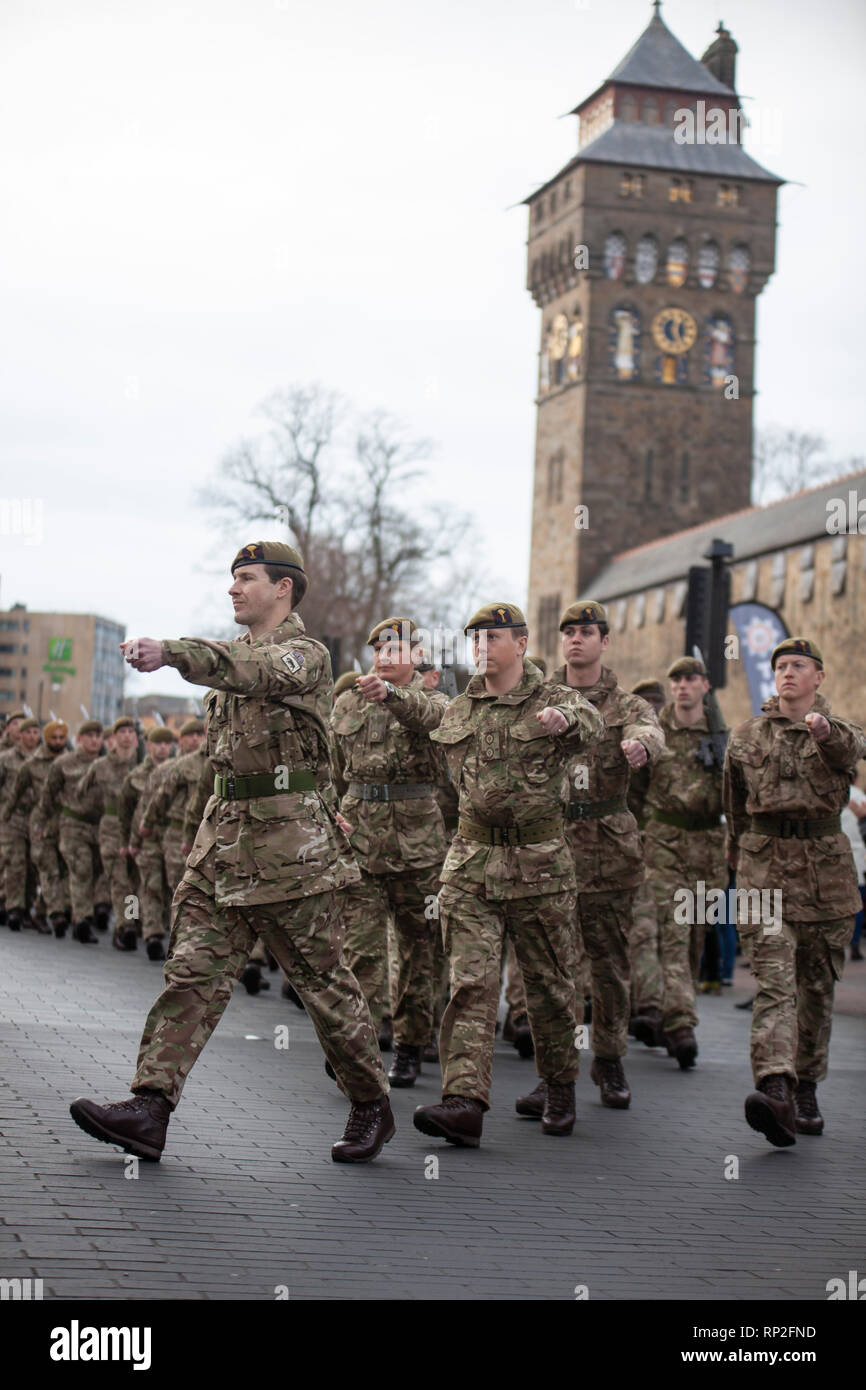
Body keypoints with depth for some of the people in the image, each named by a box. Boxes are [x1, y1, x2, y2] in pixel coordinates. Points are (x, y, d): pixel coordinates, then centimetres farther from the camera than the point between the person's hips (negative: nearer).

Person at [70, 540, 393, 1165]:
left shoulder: (305, 654, -8)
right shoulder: (241, 654, 18)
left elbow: (253, 671, -31)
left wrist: (171, 653, -45)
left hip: (288, 842, -7)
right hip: (222, 838, 7)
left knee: (323, 979, 2)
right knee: (194, 971, -2)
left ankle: (372, 1106, 18)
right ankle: (150, 1107, -8)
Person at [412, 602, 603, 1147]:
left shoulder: (556, 700, -3)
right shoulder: (458, 711, 11)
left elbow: (590, 722, -28)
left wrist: (565, 720, -48)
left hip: (541, 866, -2)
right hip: (470, 863, 2)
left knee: (551, 985, 9)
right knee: (471, 982, -10)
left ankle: (561, 1088, 29)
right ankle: (464, 1103, -19)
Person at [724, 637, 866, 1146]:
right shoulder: (747, 737, 9)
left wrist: (824, 729, -45)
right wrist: (741, 866, 26)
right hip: (765, 866, -1)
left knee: (817, 986, 9)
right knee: (773, 980, -15)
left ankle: (807, 1091, 23)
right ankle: (775, 1090, -30)